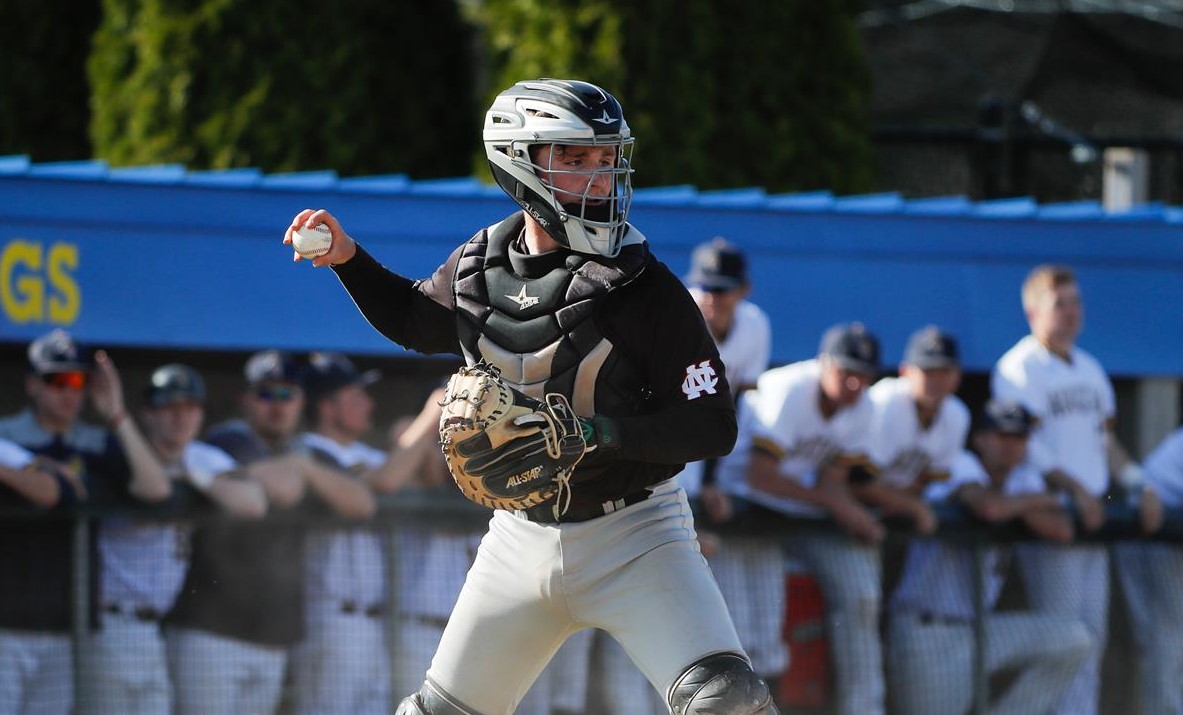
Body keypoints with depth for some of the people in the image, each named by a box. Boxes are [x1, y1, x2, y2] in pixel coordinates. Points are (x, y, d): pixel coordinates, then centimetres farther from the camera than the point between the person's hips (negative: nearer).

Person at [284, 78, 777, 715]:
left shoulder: (642, 287, -16)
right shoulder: (479, 267, -1)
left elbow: (713, 426, -16)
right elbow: (414, 321, 22)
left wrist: (598, 432, -28)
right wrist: (347, 258, 6)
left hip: (631, 537, -5)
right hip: (521, 536, 5)